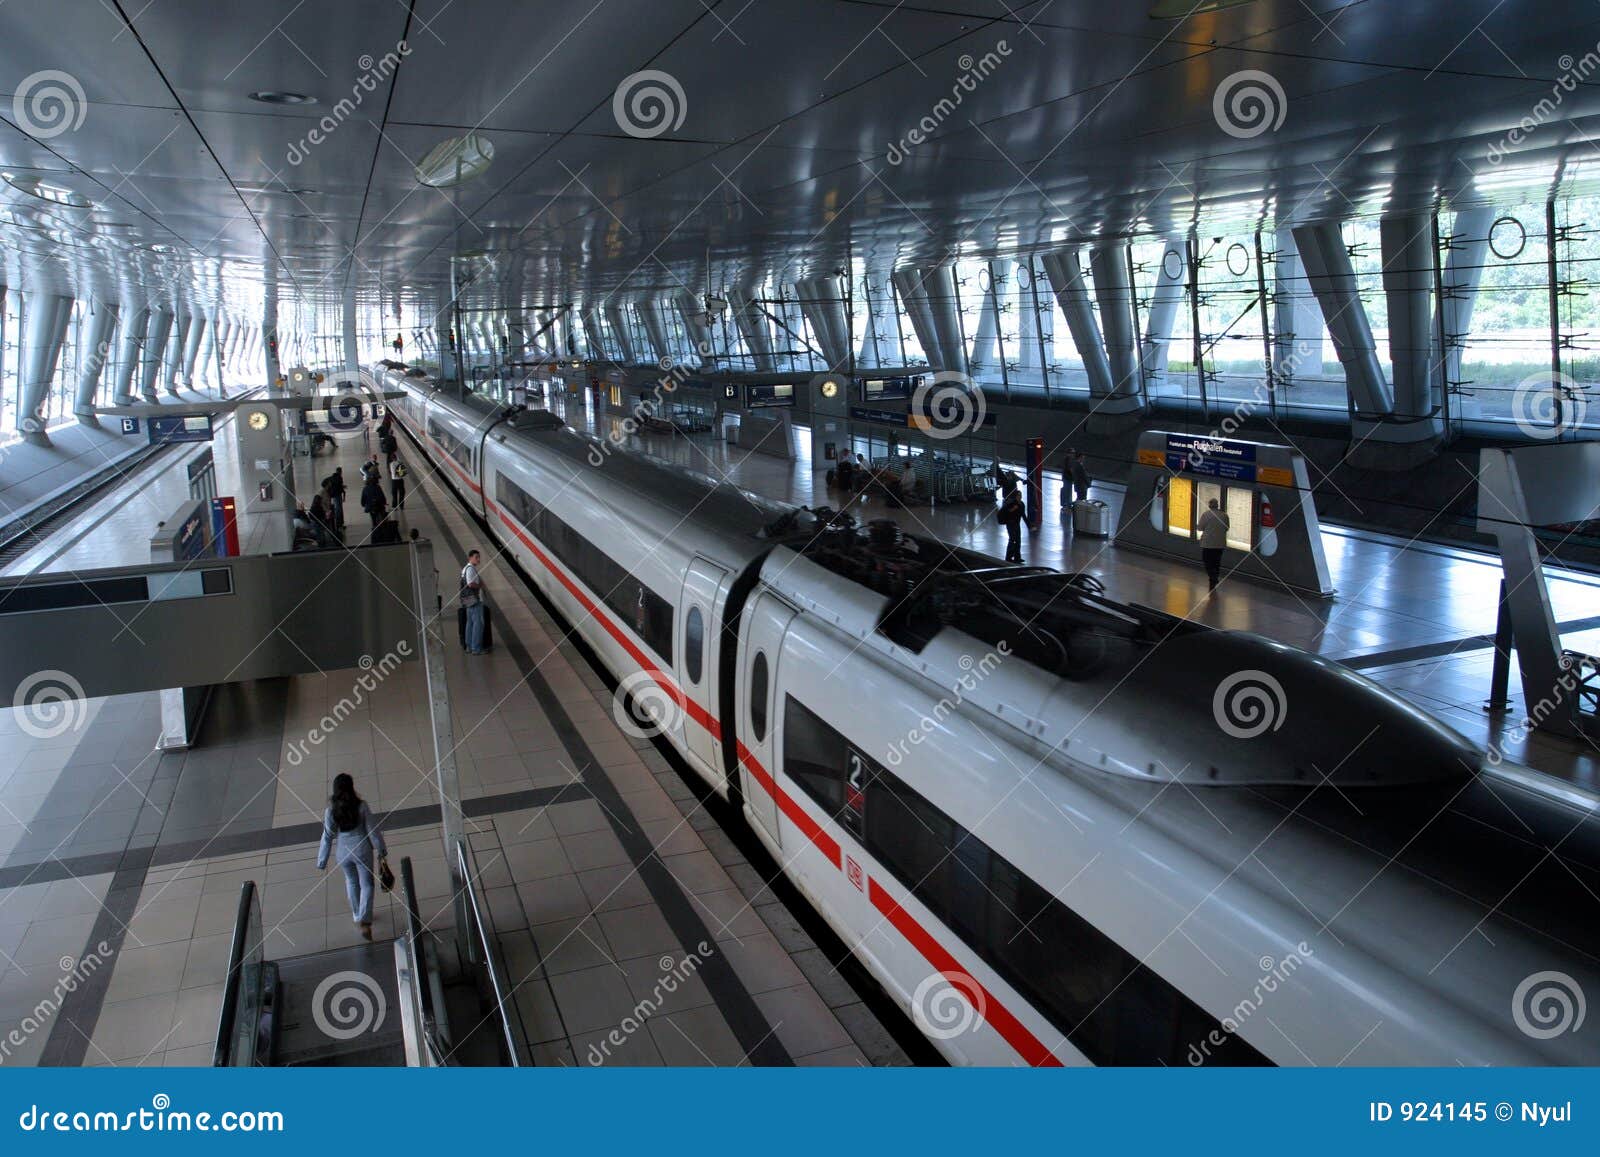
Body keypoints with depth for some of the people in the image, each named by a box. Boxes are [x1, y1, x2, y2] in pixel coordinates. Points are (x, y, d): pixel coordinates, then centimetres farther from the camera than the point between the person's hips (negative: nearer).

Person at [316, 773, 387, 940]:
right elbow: (372, 830, -12)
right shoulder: (361, 806, -19)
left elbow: (327, 837, -8)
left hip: (343, 852, 2)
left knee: (351, 882, 26)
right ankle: (365, 922, -2)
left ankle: (358, 915, 42)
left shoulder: (331, 811, -16)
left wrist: (322, 861, 4)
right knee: (366, 884, 12)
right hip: (362, 849, -2)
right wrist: (382, 850, 2)